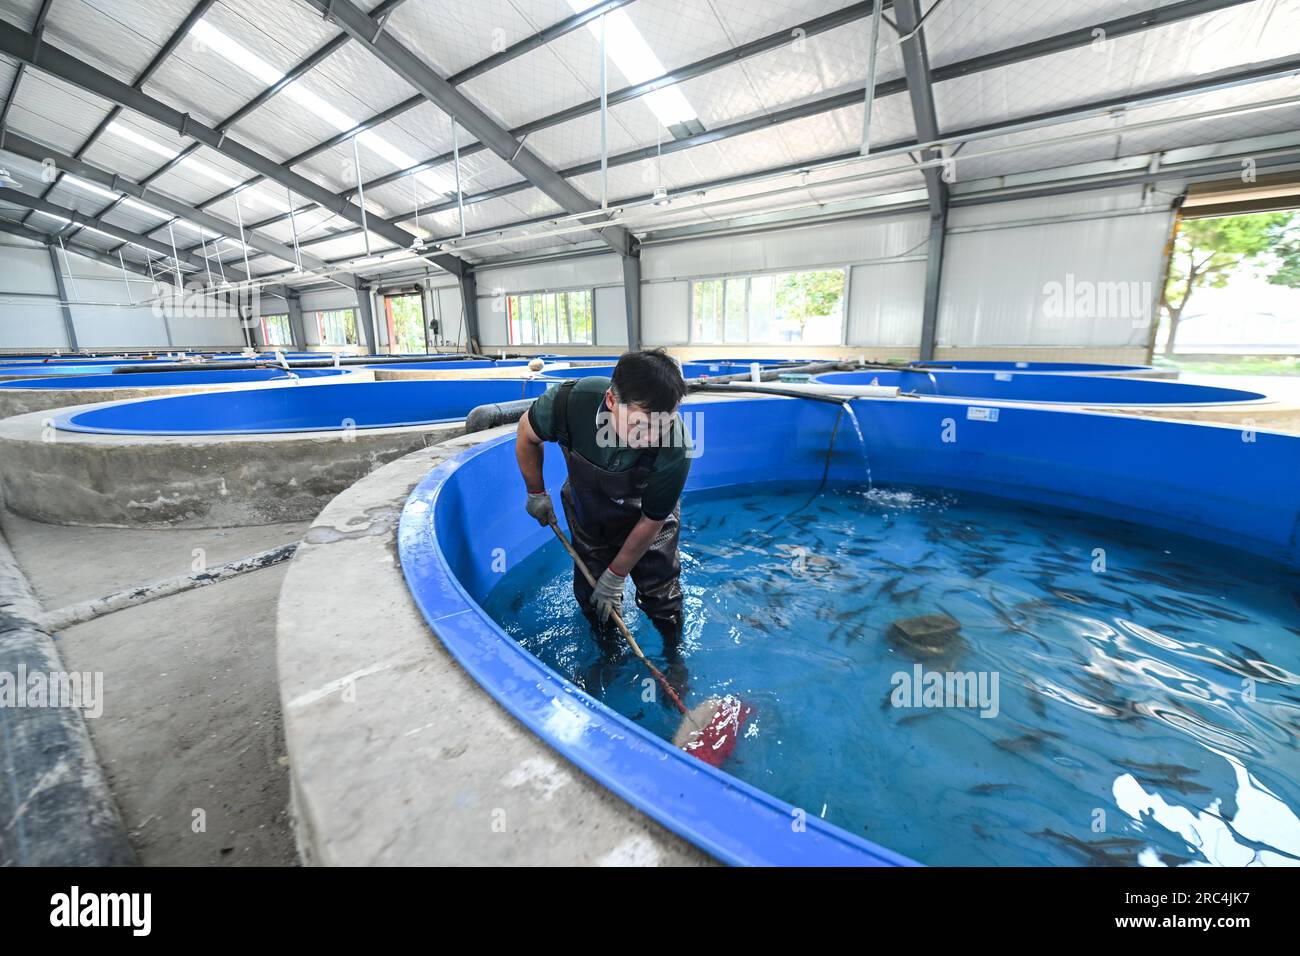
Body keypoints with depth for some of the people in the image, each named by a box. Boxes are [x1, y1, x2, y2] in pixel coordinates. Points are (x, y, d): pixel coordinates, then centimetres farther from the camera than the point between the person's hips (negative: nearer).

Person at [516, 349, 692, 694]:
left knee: (659, 590, -1)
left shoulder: (674, 449, -41)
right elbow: (527, 434, -12)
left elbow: (651, 521, -24)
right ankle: (610, 652, 35)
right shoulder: (571, 402, -39)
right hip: (587, 508, 2)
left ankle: (674, 656, 28)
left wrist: (615, 575, -13)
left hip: (646, 512, -2)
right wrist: (536, 492, -3)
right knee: (589, 590, 7)